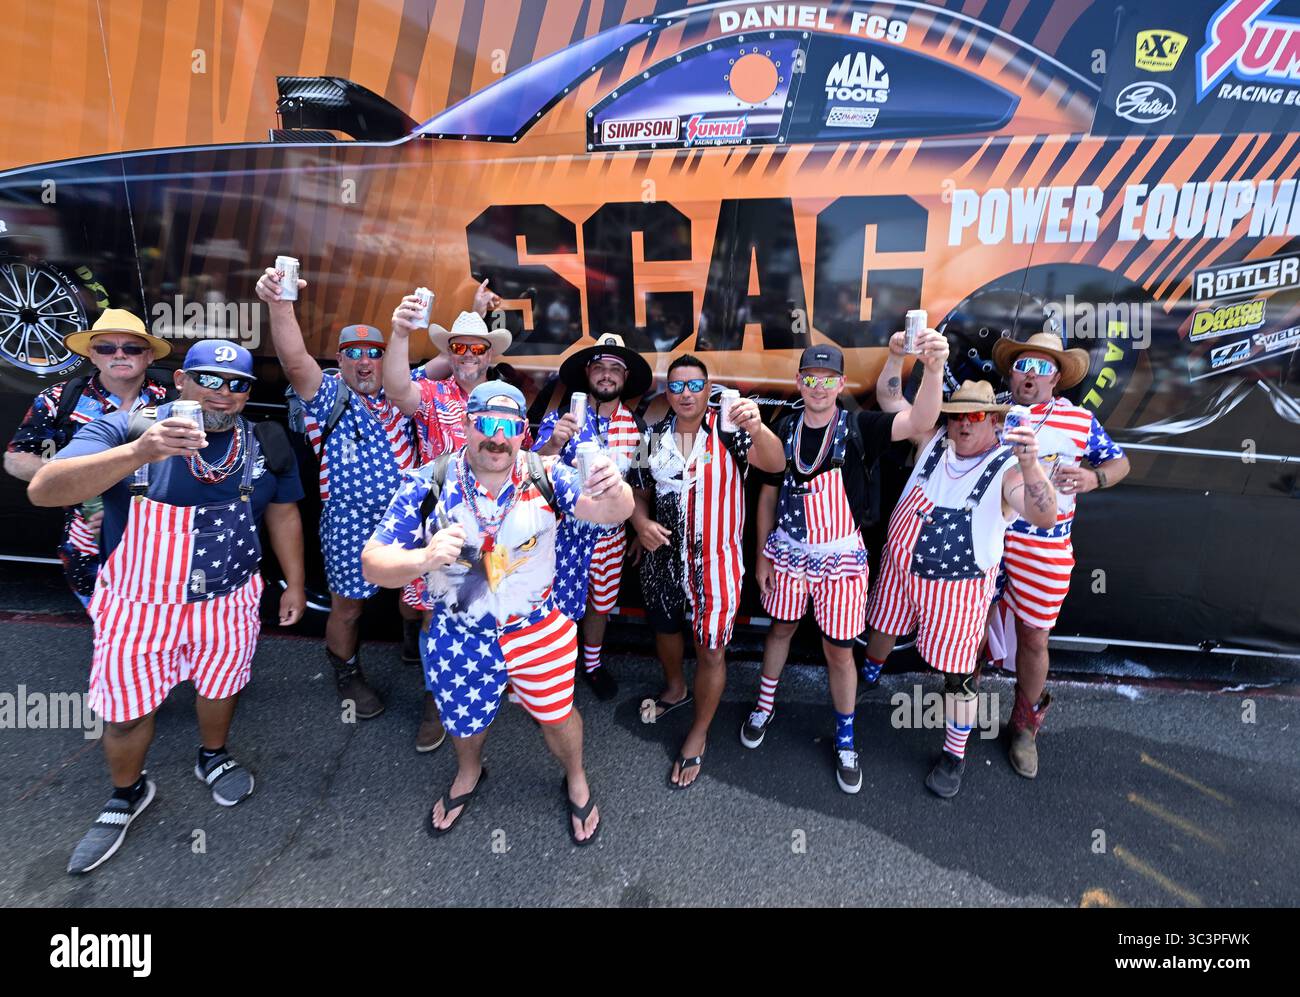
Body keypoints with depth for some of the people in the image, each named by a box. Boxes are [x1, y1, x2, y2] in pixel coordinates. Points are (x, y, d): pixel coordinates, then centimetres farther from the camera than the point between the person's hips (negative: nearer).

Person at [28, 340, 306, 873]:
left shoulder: (267, 443, -5)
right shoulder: (124, 429, -16)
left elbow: (283, 512, 7)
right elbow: (43, 490, -28)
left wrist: (294, 581, 9)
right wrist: (138, 454, -43)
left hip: (229, 603, 2)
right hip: (138, 605, -2)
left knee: (220, 687, 21)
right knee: (126, 710, 14)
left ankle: (213, 758, 51)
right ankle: (126, 794, 43)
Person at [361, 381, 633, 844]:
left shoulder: (545, 474, -16)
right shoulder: (428, 485, -18)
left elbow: (609, 512, -22)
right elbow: (373, 563, -17)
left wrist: (614, 492, -47)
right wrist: (424, 558, -40)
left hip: (537, 629, 0)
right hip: (460, 637, 1)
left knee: (557, 714, 18)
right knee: (463, 719, 26)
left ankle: (576, 781, 52)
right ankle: (468, 774, 62)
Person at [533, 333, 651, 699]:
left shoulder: (636, 426, -1)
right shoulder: (560, 418, -10)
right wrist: (554, 442, -38)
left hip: (610, 536, 3)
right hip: (564, 532, -3)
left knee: (600, 604, 19)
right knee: (558, 606, 5)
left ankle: (592, 664, 42)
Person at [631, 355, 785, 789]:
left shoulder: (726, 431, -13)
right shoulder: (654, 436, -1)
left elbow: (775, 463, -28)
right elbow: (642, 492, 9)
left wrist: (757, 428, -48)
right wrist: (641, 523, -12)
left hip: (713, 562, -4)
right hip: (662, 558, 4)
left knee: (710, 651, 6)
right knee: (665, 628, 25)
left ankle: (698, 735, 29)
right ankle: (675, 689, 55)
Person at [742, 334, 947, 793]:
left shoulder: (858, 427, -11)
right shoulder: (784, 430, -2)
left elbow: (920, 421, -30)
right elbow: (768, 496, 5)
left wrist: (934, 367, -47)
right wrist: (761, 556, 5)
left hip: (840, 557, -2)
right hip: (787, 551, 3)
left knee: (839, 649, 7)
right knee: (781, 628, 20)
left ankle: (845, 739, 29)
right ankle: (765, 704, 44)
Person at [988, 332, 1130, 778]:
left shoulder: (1078, 420, 1)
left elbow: (1119, 462, 11)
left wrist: (1093, 478, -10)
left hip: (1043, 549, 0)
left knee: (1034, 640, 10)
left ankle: (1025, 725, 33)